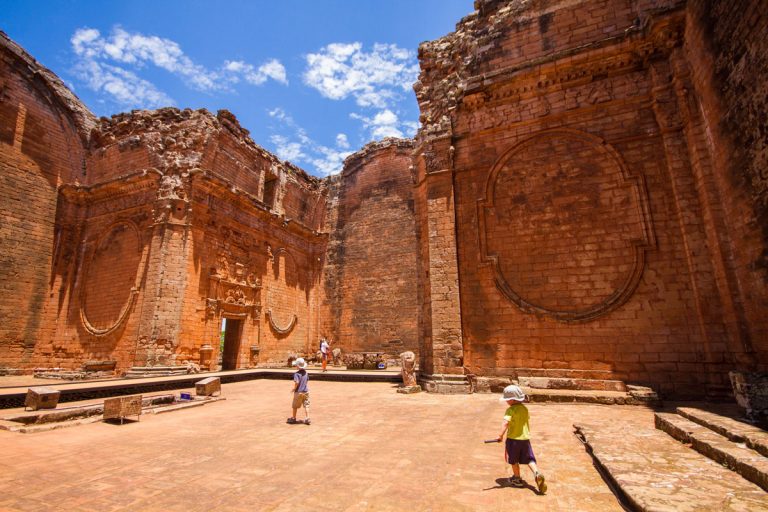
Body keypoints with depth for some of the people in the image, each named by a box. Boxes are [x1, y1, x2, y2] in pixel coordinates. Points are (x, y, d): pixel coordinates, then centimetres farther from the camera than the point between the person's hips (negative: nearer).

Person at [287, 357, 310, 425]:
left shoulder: (297, 373, -16)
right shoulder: (306, 373, 5)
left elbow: (297, 382, -24)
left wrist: (294, 389, -10)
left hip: (298, 392, -5)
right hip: (306, 391, 5)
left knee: (295, 406, 13)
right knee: (306, 405, 5)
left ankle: (293, 418, 27)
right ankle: (307, 419, 0)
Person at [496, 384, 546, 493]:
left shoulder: (510, 410, -17)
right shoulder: (525, 409, 6)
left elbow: (506, 423, -30)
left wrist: (501, 435, -33)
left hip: (513, 438, -5)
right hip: (525, 438, 6)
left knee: (514, 461, 13)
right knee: (529, 459, 10)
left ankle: (517, 479, 24)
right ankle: (537, 473, -13)